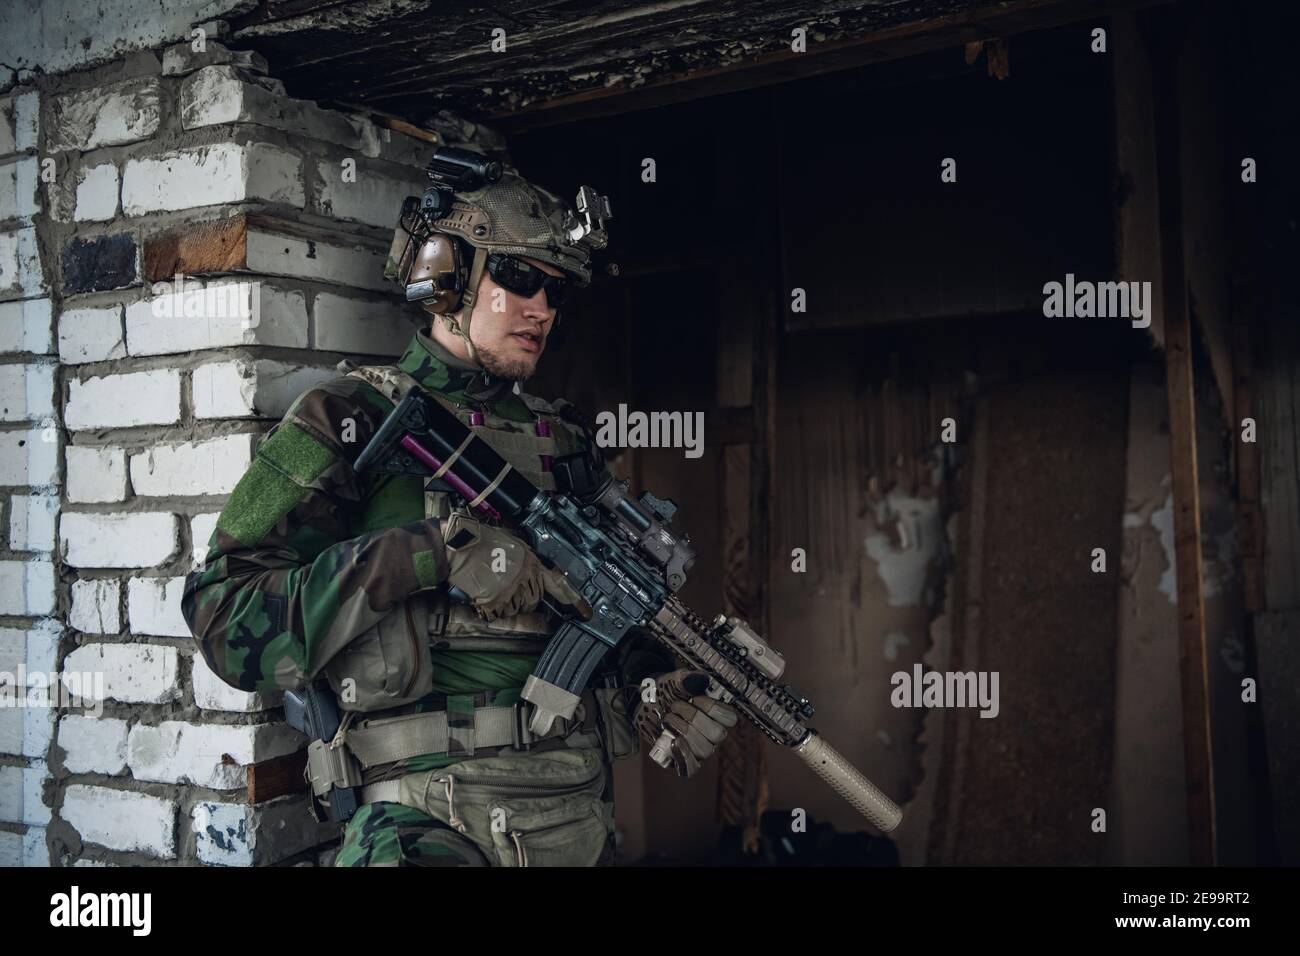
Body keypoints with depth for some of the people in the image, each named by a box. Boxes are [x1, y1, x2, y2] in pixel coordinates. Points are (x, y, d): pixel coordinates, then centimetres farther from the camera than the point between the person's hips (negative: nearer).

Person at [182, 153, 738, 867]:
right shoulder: (350, 420, 0)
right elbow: (225, 620, -9)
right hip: (431, 813, -7)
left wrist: (659, 686, 3)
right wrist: (431, 553, -18)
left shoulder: (564, 440, 16)